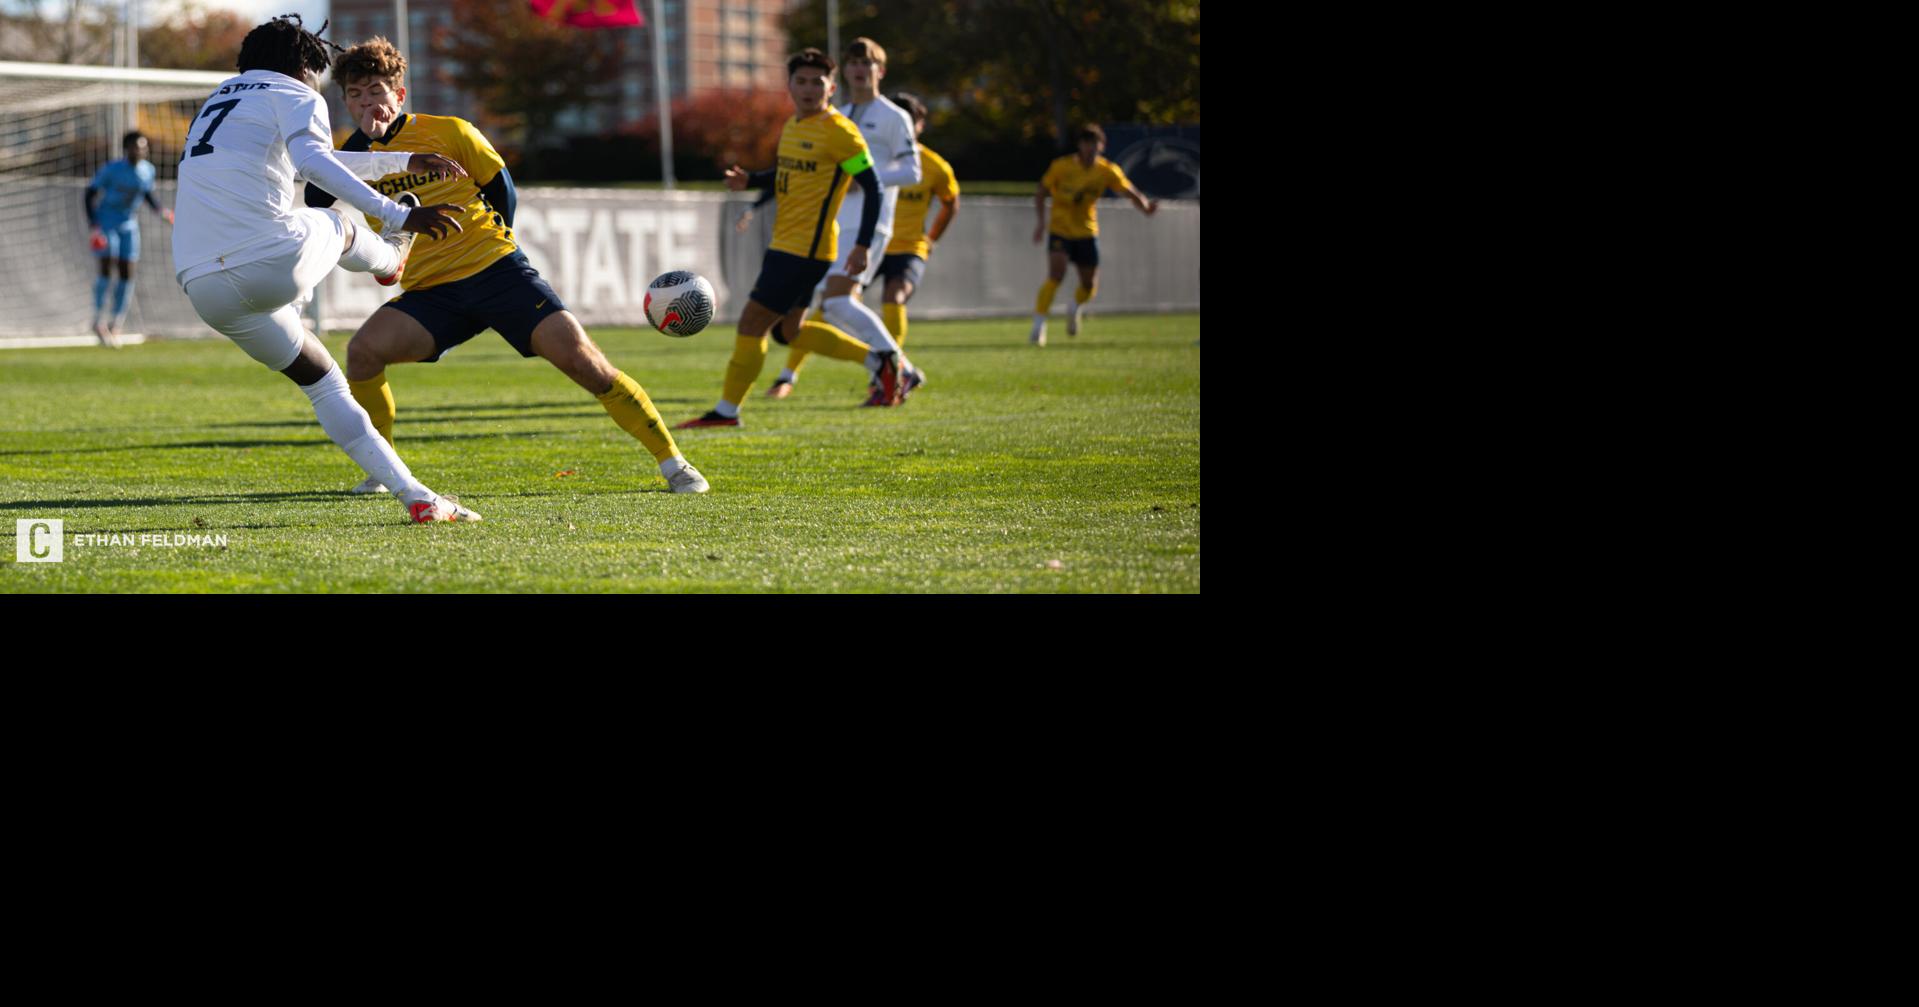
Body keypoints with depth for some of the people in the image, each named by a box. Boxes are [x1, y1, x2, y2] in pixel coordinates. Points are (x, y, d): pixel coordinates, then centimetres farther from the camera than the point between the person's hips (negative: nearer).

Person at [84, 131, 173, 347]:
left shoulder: (147, 170, -3)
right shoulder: (111, 169, -18)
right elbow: (91, 192, -10)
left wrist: (160, 211, -3)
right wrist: (92, 225, -18)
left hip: (128, 225, 5)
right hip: (105, 222, -5)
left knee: (126, 273, 0)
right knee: (107, 267, -17)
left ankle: (115, 325, 10)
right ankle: (99, 321, -5)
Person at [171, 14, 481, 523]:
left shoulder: (218, 104, 31)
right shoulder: (294, 96, 7)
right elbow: (312, 160, -16)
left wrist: (405, 160, 49)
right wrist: (399, 216, -21)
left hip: (202, 287, 7)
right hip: (276, 260, -7)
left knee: (321, 381, 18)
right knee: (337, 227, 27)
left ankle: (415, 495, 12)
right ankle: (390, 259, 61)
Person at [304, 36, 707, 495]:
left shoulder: (448, 133, -2)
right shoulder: (349, 150, 4)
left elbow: (502, 189, 10)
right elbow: (315, 198, -15)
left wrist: (491, 246, 7)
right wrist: (365, 136, -16)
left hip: (497, 269, -2)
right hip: (430, 293, 3)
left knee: (579, 356, -16)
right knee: (363, 350, -23)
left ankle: (671, 461, -7)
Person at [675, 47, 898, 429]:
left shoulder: (838, 132, -14)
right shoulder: (792, 126, 12)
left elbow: (872, 188, -13)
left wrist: (862, 246, -19)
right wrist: (749, 181, 8)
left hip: (805, 249, -10)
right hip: (785, 244, 10)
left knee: (752, 323, -7)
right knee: (791, 330, 18)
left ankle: (726, 410, 1)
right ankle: (877, 359, 26)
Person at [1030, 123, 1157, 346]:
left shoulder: (1107, 171, -7)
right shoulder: (1062, 167, -12)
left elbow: (1130, 192, -11)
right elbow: (1041, 193, -3)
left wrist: (1145, 207, -32)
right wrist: (1042, 222, -16)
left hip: (1087, 232, 3)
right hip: (1060, 230, -3)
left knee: (1089, 285, 6)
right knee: (1056, 274, -23)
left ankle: (1076, 308, 41)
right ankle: (1039, 324, -16)